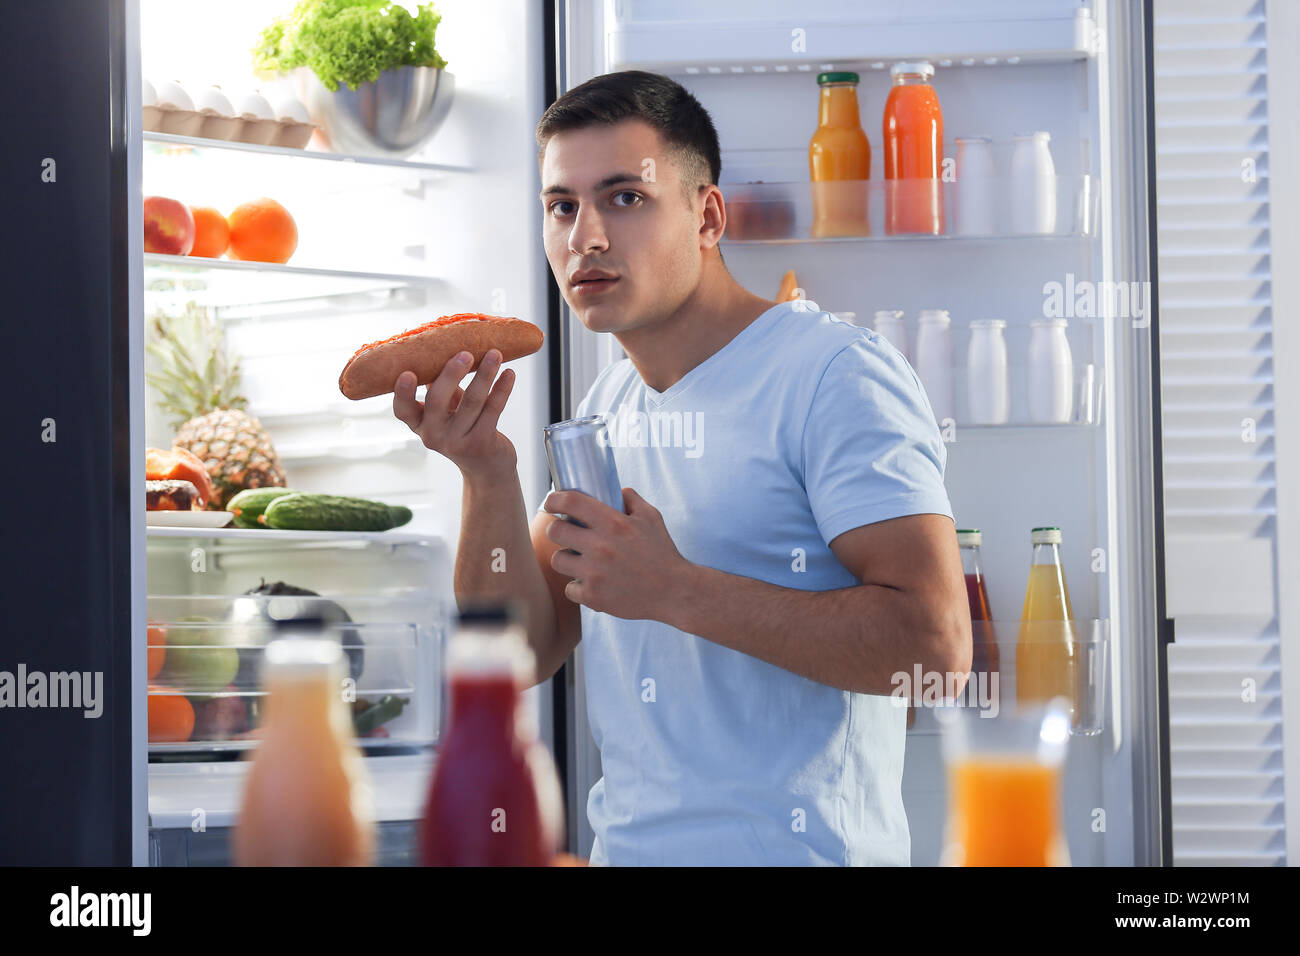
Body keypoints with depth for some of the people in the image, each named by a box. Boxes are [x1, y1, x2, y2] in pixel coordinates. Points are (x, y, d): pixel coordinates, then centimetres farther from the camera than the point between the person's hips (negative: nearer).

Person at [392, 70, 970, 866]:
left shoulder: (835, 374, -12)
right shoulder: (605, 407, 11)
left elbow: (937, 646, -22)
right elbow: (524, 651, 8)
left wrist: (675, 592, -22)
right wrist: (488, 473, -7)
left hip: (791, 848, -6)